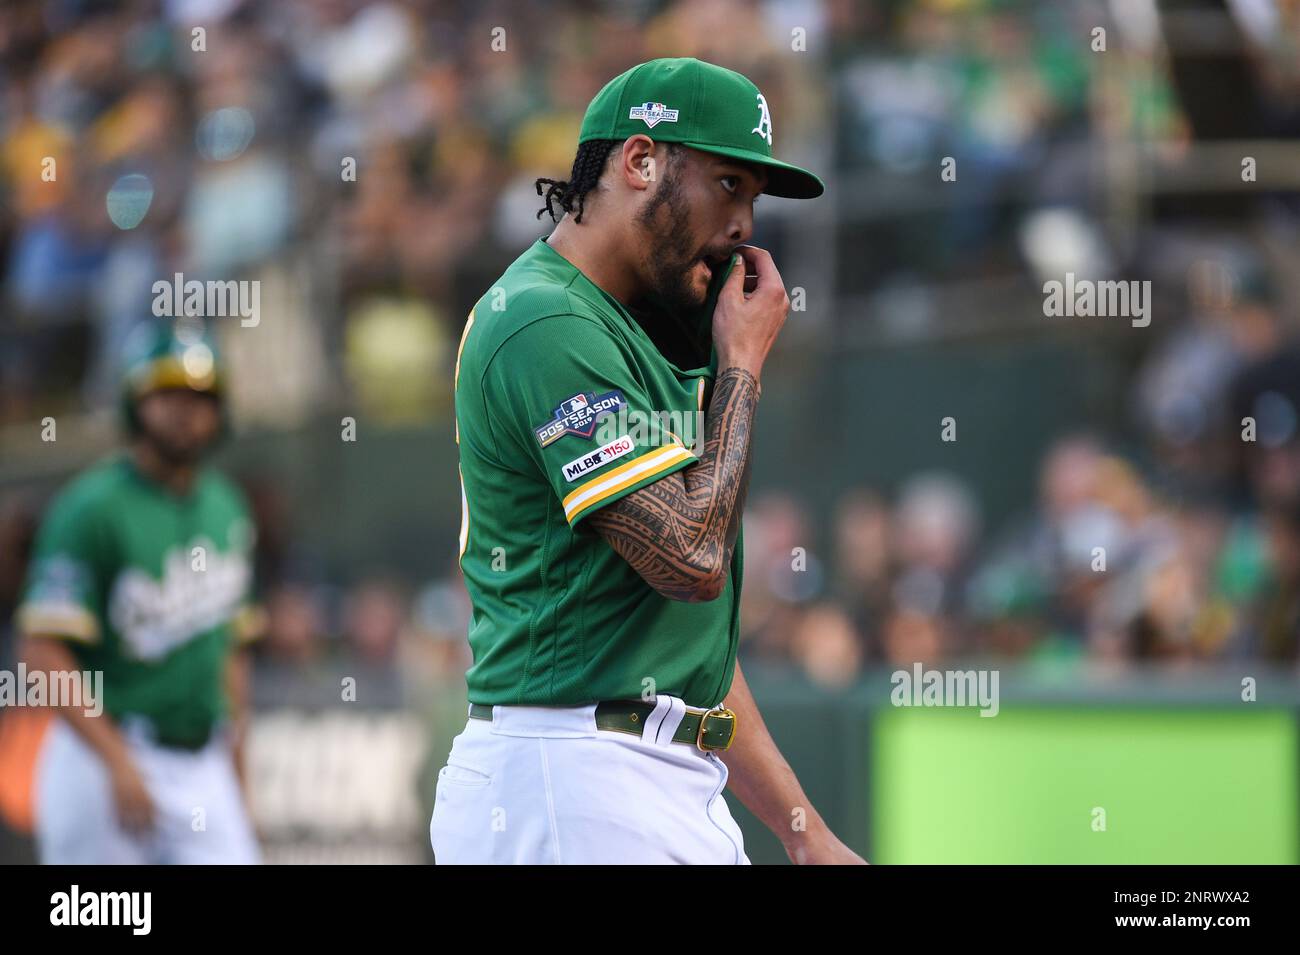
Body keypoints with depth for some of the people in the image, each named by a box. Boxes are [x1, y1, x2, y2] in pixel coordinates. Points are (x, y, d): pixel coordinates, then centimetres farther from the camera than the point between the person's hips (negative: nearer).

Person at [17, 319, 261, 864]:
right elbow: (44, 654, -16)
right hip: (102, 758, -6)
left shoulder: (226, 510, 13)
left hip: (203, 771, 6)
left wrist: (236, 783, 17)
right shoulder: (92, 508, -10)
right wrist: (118, 764, -23)